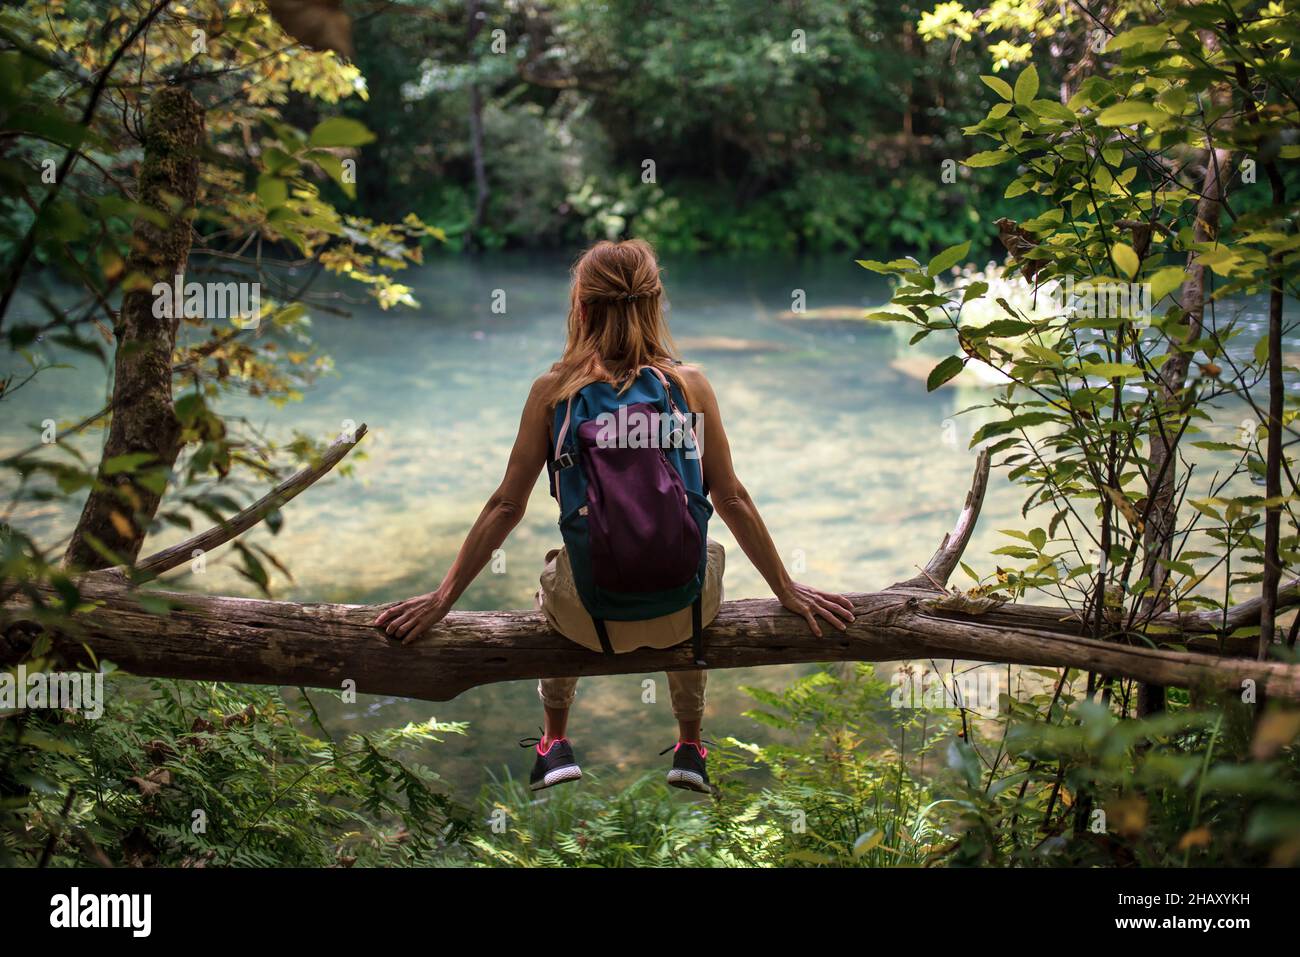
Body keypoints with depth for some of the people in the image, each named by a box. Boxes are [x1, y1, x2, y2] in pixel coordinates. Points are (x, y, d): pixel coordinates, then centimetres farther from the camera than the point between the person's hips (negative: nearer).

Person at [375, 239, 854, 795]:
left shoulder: (553, 391, -3)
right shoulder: (691, 385, -2)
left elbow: (506, 506, -1)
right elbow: (732, 500, 3)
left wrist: (443, 598, 9)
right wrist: (787, 590, 14)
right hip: (682, 611, 1)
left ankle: (555, 743, 42)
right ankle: (690, 748, 44)